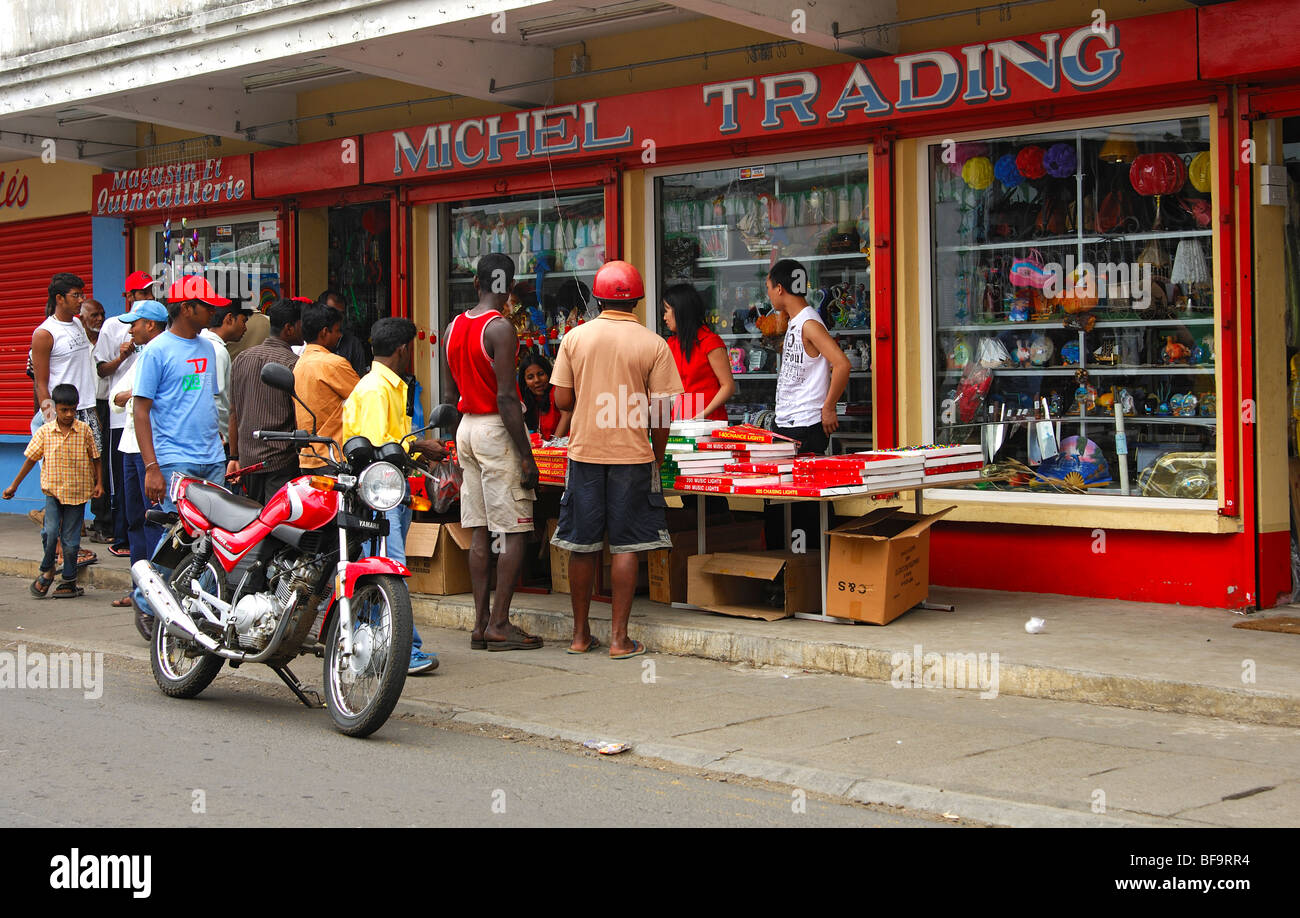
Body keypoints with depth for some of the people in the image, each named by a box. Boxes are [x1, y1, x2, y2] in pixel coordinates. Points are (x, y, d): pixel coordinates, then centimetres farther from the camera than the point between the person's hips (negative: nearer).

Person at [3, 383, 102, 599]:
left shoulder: (84, 431, -2)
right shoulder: (45, 432, -1)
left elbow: (95, 458, 9)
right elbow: (31, 459, 7)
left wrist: (98, 483, 1)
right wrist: (14, 486, 10)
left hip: (78, 492, 0)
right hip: (53, 490, 0)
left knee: (70, 539, 4)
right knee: (50, 532, -15)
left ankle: (69, 581, 15)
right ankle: (46, 571, 9)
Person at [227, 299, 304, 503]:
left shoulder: (241, 359, 10)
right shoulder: (293, 363, -11)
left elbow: (233, 413, 14)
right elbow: (300, 418, -13)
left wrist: (234, 456, 19)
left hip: (247, 458, 7)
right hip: (282, 462, -7)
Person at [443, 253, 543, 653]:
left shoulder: (453, 327, 10)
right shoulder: (500, 328, -13)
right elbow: (506, 397, -18)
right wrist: (526, 455, -16)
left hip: (466, 427, 8)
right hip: (496, 429, -8)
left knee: (480, 531, 9)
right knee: (517, 533, -3)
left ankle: (481, 623, 10)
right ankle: (499, 624, -4)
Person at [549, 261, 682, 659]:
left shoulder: (575, 338, 1)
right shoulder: (654, 345, -5)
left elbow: (562, 399, 2)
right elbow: (660, 411, -5)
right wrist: (657, 457, 8)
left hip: (584, 451, 2)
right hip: (632, 455, -2)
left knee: (582, 546, 10)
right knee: (626, 546, 4)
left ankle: (580, 634, 18)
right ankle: (619, 637, 4)